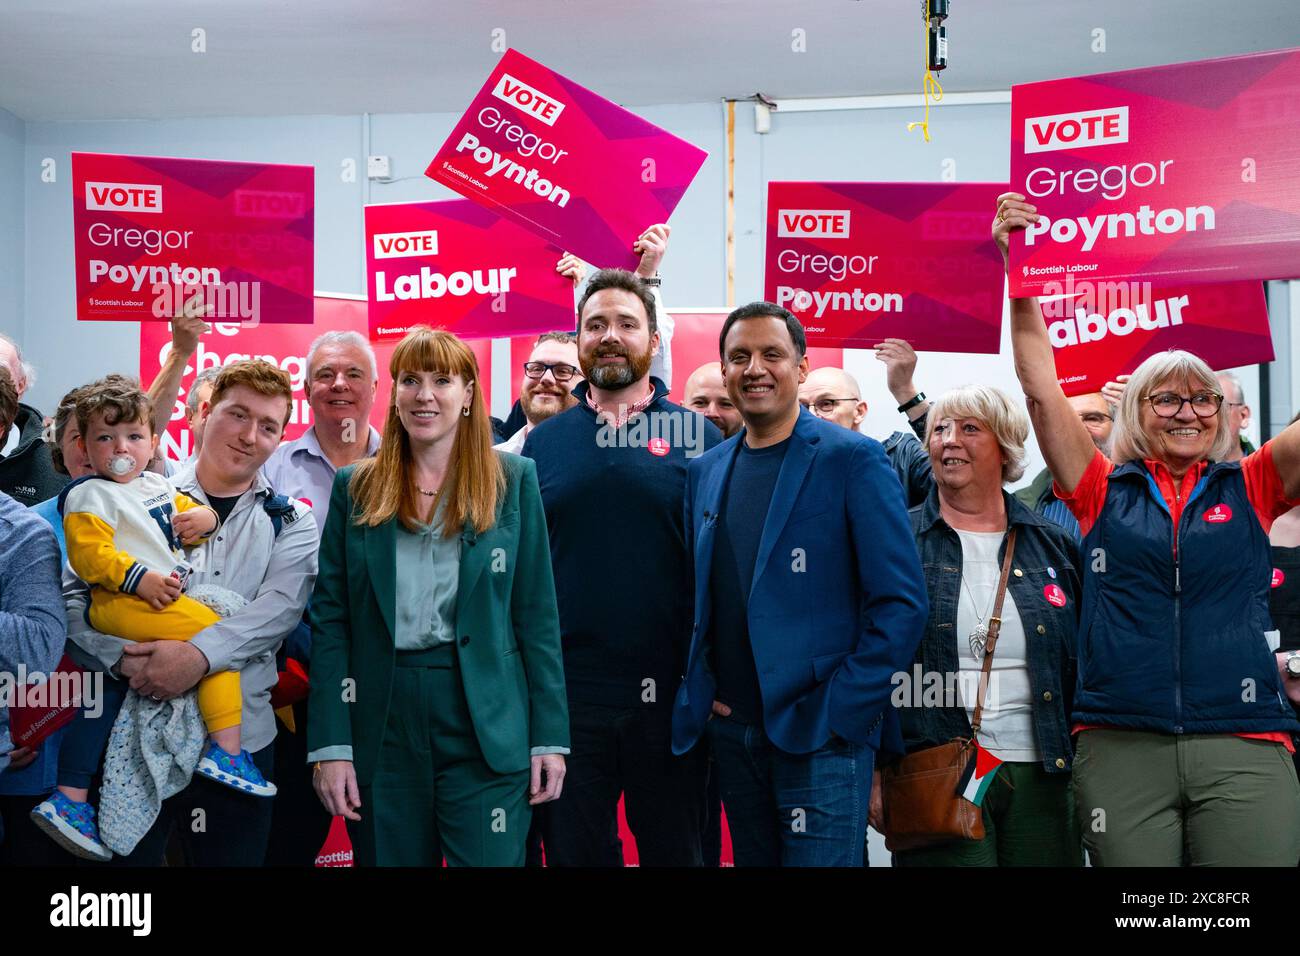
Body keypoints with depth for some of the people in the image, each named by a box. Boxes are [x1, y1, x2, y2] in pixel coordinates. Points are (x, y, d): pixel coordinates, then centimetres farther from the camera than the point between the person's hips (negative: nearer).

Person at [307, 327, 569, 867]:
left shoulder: (512, 480, 3)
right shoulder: (356, 488, 6)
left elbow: (537, 614, 2)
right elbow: (330, 619, 3)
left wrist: (550, 736, -2)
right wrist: (330, 744, -4)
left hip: (486, 726, -1)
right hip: (381, 724, 2)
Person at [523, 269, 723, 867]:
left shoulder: (698, 435, 2)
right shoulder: (543, 442, 7)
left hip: (669, 696, -1)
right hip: (566, 695, 1)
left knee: (673, 851, 11)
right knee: (574, 852, 11)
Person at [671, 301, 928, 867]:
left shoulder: (852, 460, -6)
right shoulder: (705, 471, 12)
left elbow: (902, 602, -10)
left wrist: (840, 710, -14)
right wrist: (701, 691, 4)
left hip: (821, 735, -5)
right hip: (732, 731, 6)